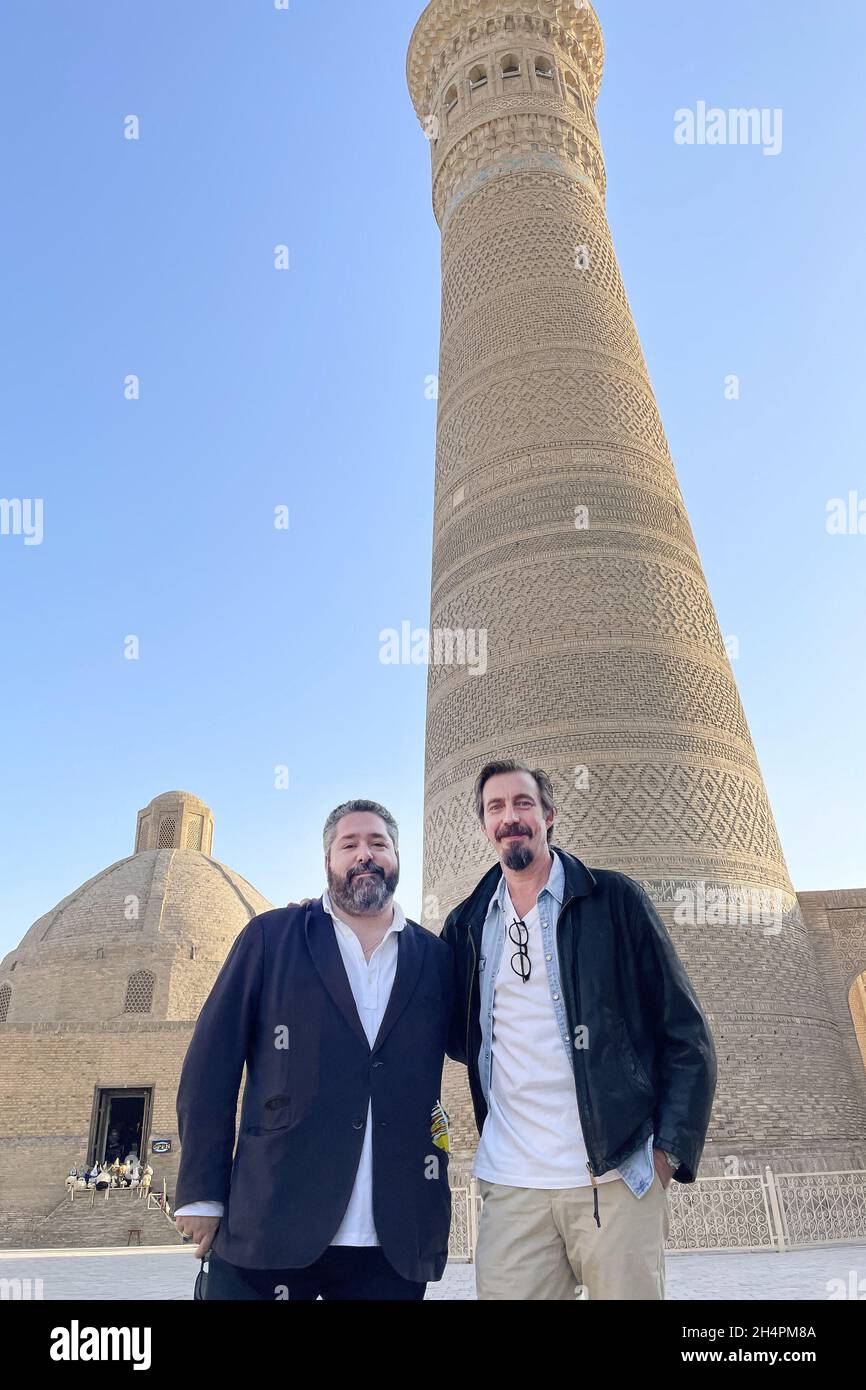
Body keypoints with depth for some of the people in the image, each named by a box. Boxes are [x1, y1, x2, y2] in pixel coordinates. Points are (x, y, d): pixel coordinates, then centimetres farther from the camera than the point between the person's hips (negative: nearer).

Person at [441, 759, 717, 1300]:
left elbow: (686, 1034, -1)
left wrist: (669, 1151, -8)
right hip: (510, 1188, 2)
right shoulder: (466, 924, 6)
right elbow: (459, 1037, 15)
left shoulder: (614, 899, -3)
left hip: (618, 1180, -2)